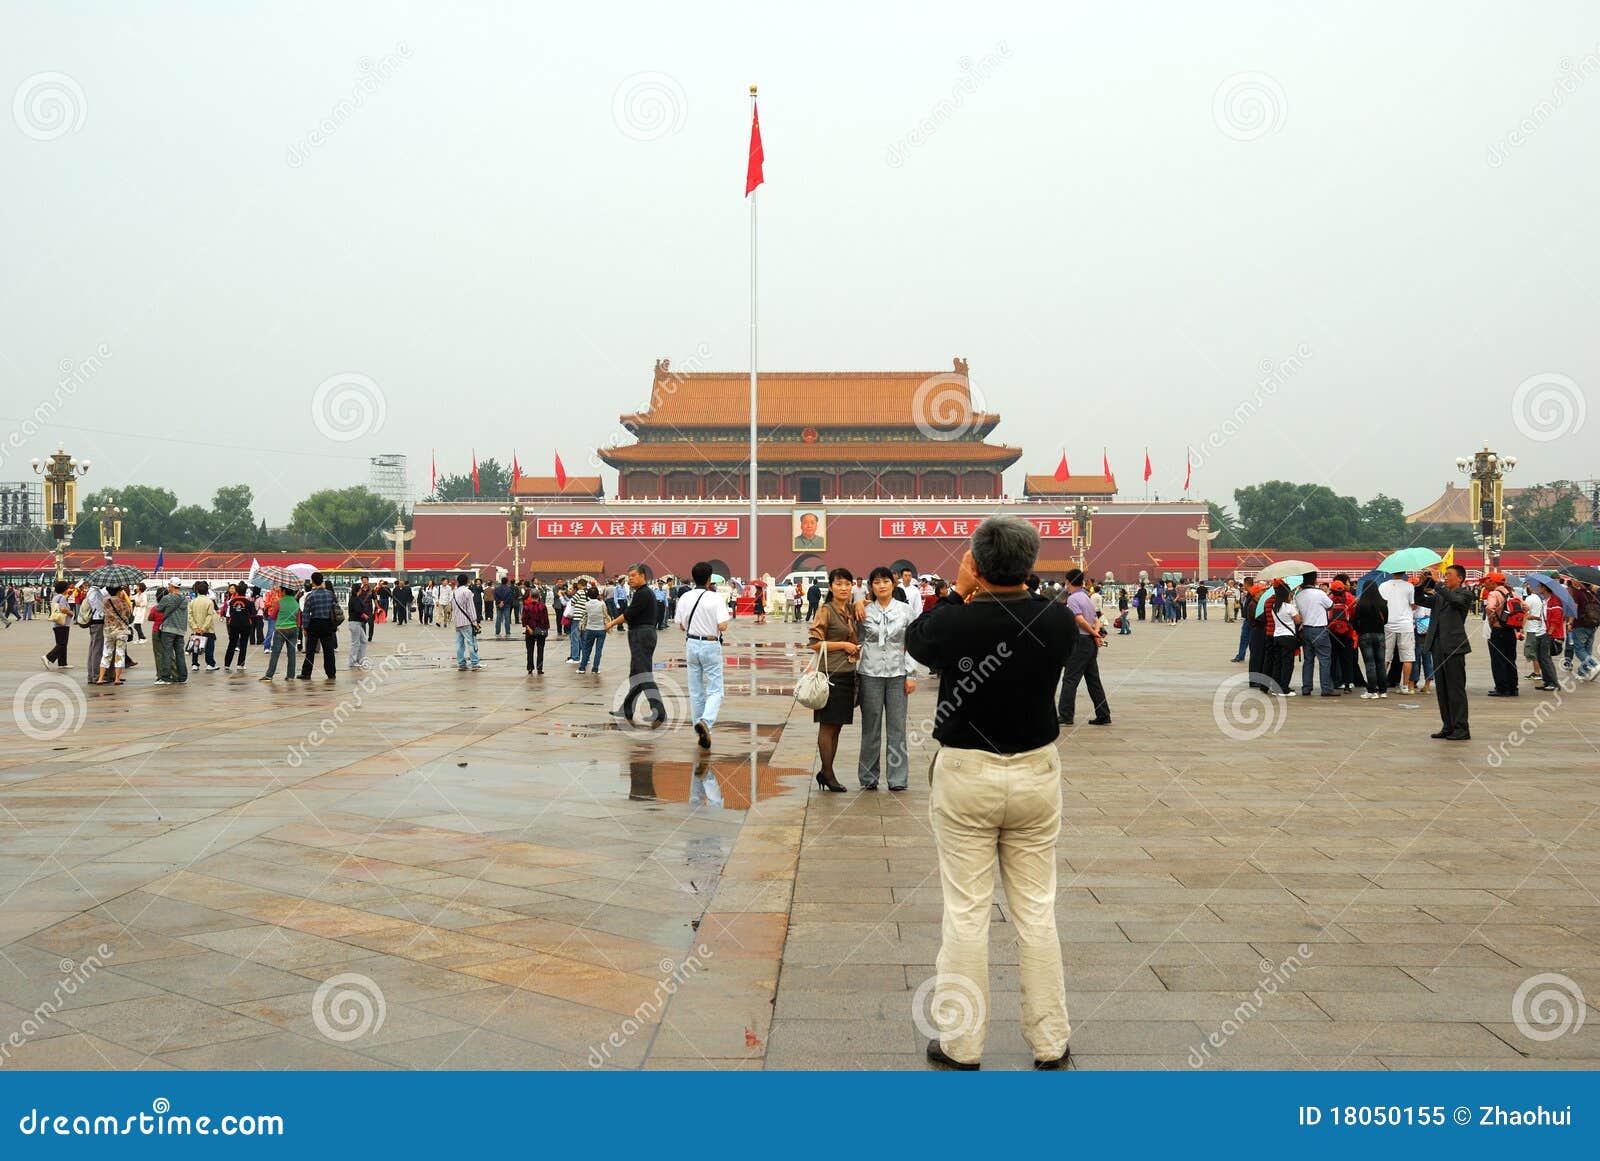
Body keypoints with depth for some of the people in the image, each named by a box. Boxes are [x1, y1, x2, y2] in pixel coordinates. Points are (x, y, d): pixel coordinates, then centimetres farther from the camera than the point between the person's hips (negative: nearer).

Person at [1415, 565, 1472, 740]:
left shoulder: (1465, 594, -2)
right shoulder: (1439, 596, 17)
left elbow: (1454, 599, -21)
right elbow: (1419, 600, 14)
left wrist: (1436, 586, -15)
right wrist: (1423, 585, 0)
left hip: (1453, 647, -7)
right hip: (1438, 646, 7)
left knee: (1456, 689, -4)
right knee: (1441, 689, 10)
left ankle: (1461, 729, 0)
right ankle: (1448, 727, 16)